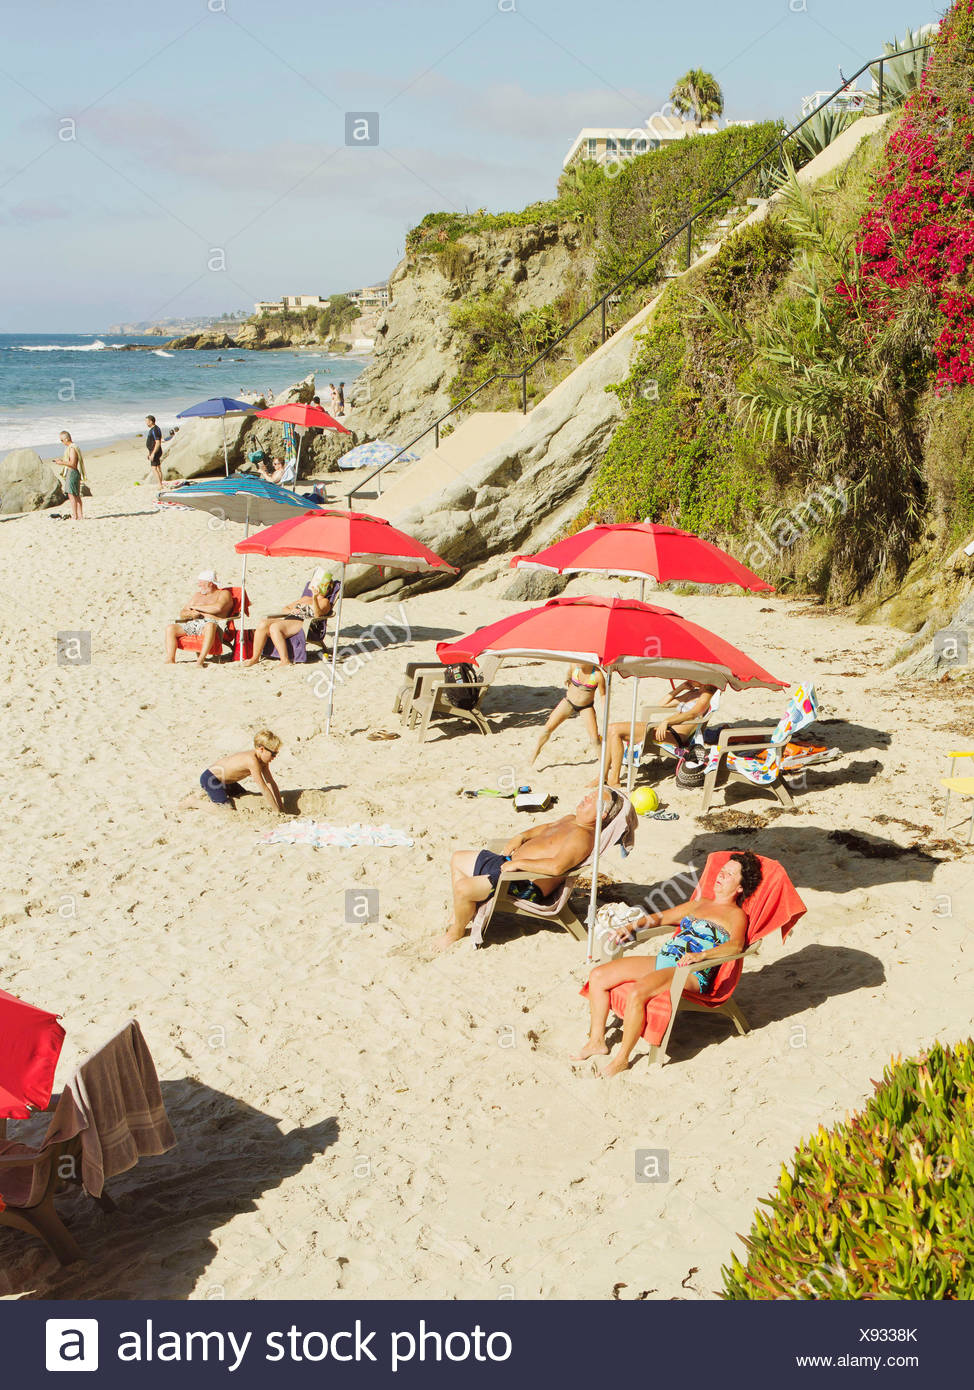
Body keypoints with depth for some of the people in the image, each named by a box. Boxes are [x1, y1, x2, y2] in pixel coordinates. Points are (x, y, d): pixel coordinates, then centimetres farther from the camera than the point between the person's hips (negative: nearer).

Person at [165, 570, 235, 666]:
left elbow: (218, 608, -11)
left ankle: (201, 659, -51)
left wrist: (196, 607, 0)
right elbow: (182, 613, 23)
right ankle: (170, 660, -29)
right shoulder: (196, 595, 30)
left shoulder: (224, 593, 10)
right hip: (191, 624, 6)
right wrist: (190, 613, -3)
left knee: (210, 626, -43)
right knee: (170, 628, -18)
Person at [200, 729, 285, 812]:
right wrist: (277, 812, -28)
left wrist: (281, 808, -4)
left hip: (224, 780, 10)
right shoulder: (252, 760, -34)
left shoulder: (263, 760, -6)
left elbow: (271, 783, -1)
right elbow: (264, 789, -33)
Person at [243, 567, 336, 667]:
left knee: (275, 627, -34)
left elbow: (317, 614, -11)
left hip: (303, 623, -7)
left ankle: (285, 661, -37)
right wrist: (291, 611, 11)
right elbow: (285, 608, 35)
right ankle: (255, 658, -17)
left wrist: (315, 598, -26)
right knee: (263, 623, -20)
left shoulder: (324, 602, 12)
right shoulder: (305, 598, 35)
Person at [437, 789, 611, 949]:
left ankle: (457, 931, 5)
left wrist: (518, 863, -25)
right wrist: (521, 837, 14)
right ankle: (458, 917, 27)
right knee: (458, 859, 21)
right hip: (509, 862, 11)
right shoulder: (571, 819, 12)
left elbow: (556, 867, -34)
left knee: (462, 888, -24)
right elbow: (548, 827, 33)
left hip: (525, 884, -11)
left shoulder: (583, 836, -20)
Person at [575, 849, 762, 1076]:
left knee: (637, 993, -34)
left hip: (691, 973, -8)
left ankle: (622, 1059, -20)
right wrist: (633, 926, 15)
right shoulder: (701, 903, 25)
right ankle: (597, 1041, 5)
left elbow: (736, 945, -19)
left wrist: (700, 955, -33)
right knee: (598, 976, -4)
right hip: (661, 959, 8)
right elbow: (662, 917, 32)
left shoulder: (736, 914, 1)